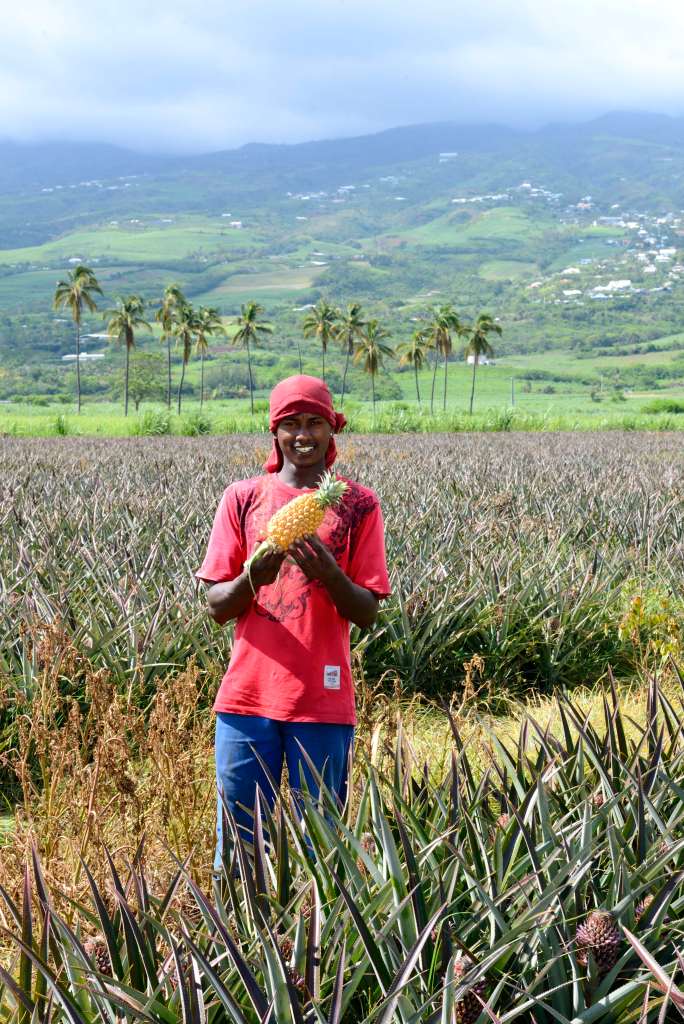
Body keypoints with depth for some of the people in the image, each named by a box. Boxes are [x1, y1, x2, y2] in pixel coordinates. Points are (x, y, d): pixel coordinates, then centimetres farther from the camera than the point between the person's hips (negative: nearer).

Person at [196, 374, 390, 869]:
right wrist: (252, 578, -17)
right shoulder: (242, 498, 6)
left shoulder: (358, 504, 3)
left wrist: (328, 574, -21)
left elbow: (368, 613, -1)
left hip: (324, 702, -1)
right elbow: (217, 605, 4)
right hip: (247, 697, 1)